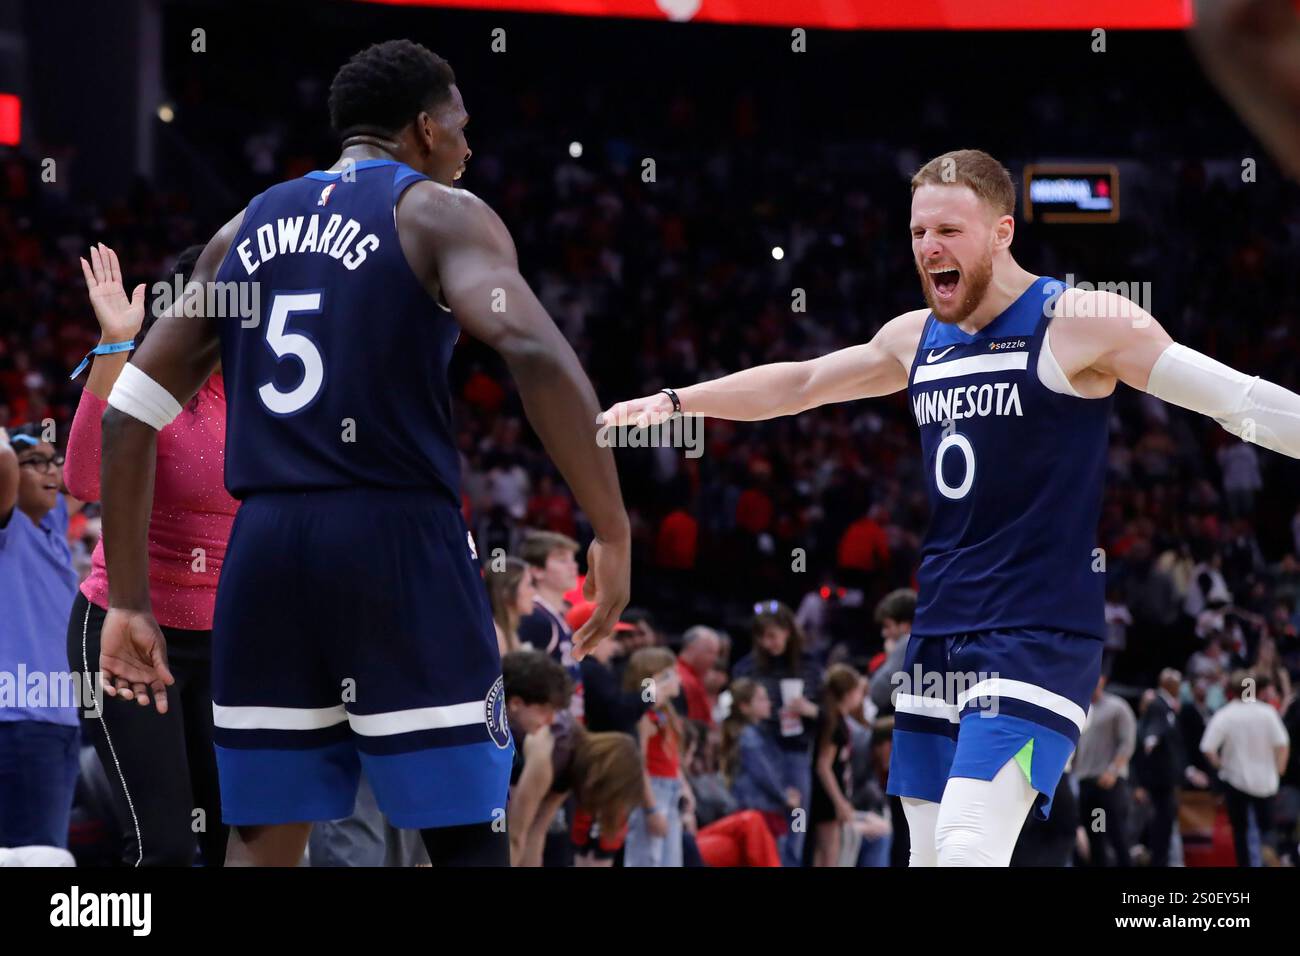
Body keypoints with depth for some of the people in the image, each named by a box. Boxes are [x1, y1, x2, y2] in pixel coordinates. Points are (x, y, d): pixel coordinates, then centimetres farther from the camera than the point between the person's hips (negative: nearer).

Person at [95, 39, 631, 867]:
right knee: (468, 843, 1)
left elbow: (133, 409, 15)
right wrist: (614, 533, -16)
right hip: (398, 544, -5)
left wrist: (129, 601, 17)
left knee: (263, 850, 10)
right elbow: (533, 350, -19)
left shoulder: (247, 229, 18)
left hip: (265, 550, 5)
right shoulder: (439, 213, 1)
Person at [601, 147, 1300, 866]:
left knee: (968, 847, -23)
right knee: (930, 854, 7)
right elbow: (798, 383, 28)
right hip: (937, 636, 7)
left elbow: (1240, 399, -9)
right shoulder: (917, 338, 13)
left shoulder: (1077, 323, -8)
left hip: (1037, 636, -7)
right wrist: (674, 401, 27)